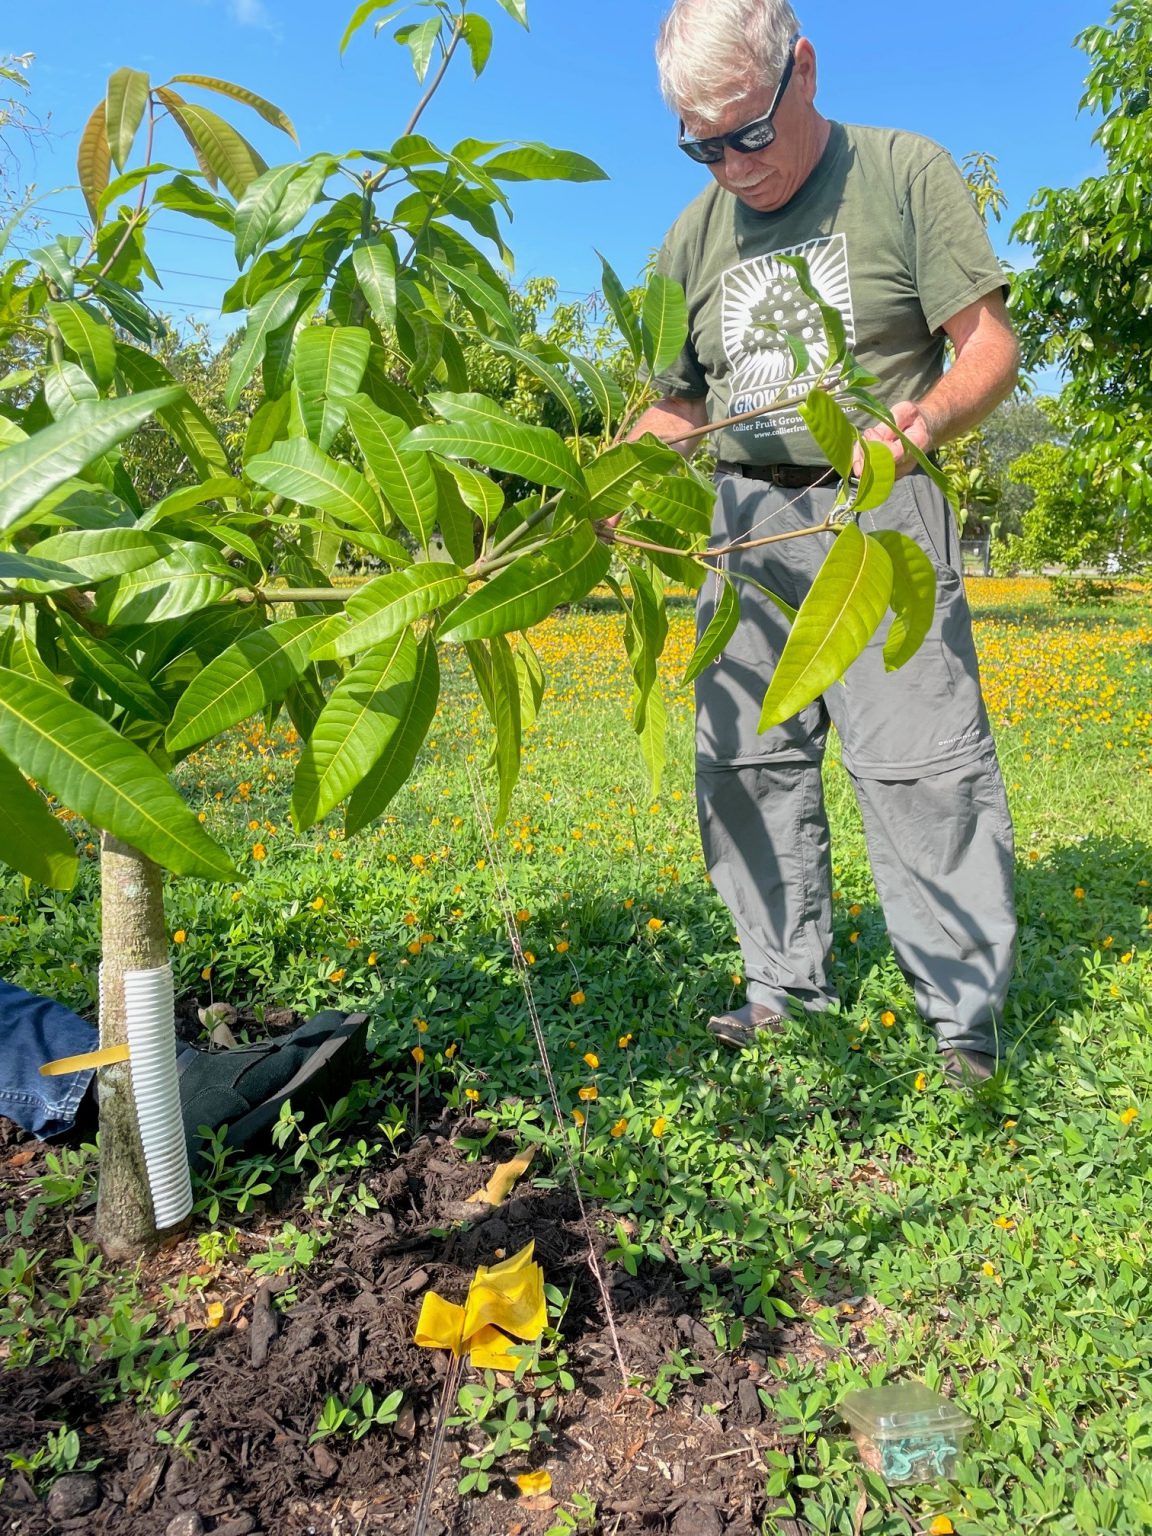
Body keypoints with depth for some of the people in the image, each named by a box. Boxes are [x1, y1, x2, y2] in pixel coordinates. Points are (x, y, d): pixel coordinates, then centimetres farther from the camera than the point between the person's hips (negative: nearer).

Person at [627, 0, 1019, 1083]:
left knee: (922, 764, -10)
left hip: (878, 511, -4)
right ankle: (787, 990, 16)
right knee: (749, 761, 3)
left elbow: (990, 342, -4)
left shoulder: (905, 172, 1)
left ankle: (968, 1020, 2)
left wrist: (931, 417, -26)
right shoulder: (694, 235, 13)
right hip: (747, 520, 5)